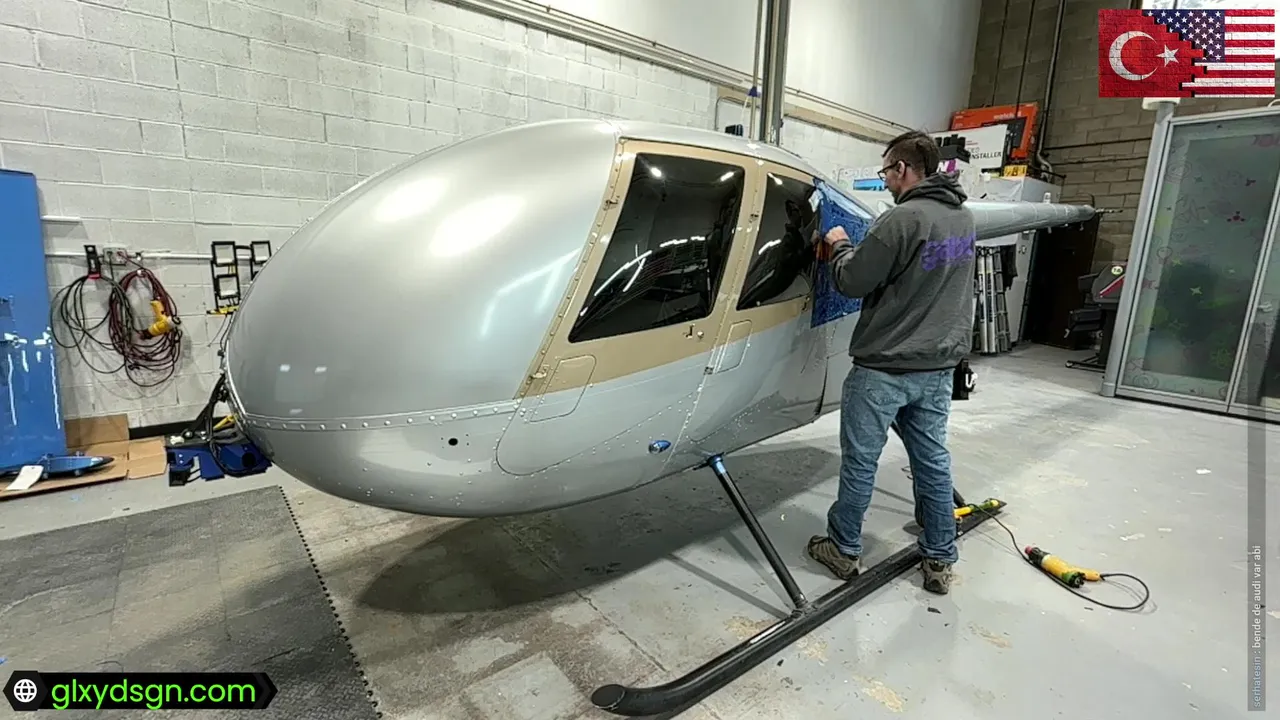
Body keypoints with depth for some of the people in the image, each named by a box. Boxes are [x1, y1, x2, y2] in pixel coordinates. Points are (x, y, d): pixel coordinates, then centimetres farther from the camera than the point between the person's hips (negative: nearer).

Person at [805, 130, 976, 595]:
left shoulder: (902, 219, -19)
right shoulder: (964, 216, 10)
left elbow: (853, 283, -14)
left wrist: (839, 248, 5)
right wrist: (865, 248, 17)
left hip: (885, 367, -8)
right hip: (939, 365, 8)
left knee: (860, 460, 7)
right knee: (933, 460, 15)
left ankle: (844, 551, 23)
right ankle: (940, 561, 27)